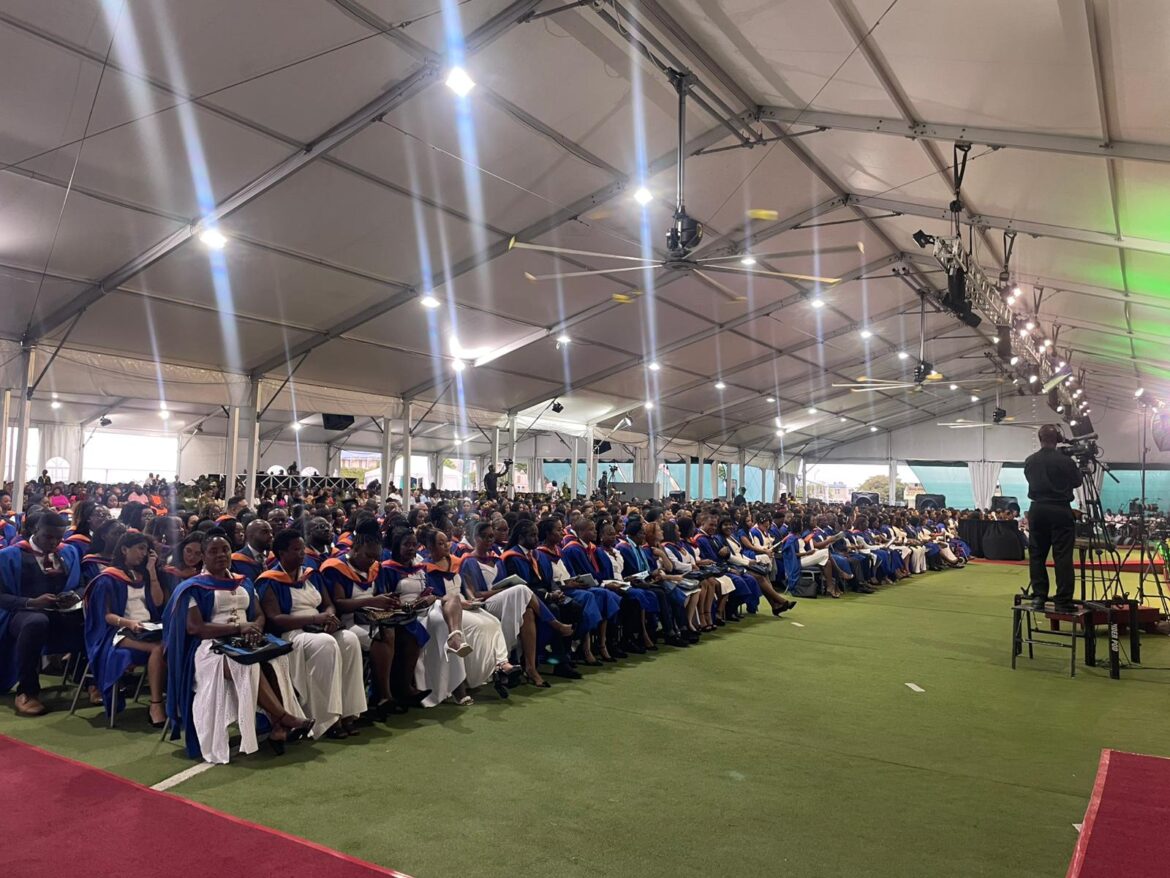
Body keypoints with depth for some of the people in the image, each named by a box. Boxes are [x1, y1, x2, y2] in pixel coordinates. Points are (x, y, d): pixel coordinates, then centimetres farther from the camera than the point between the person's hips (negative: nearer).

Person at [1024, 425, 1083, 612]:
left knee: (1036, 555, 8)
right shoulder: (1066, 461, -9)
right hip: (1060, 511, -3)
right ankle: (1063, 601, -2)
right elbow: (1077, 482, 6)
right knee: (1063, 557, -2)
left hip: (1037, 510, 4)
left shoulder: (1029, 462, 2)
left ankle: (1038, 597, 8)